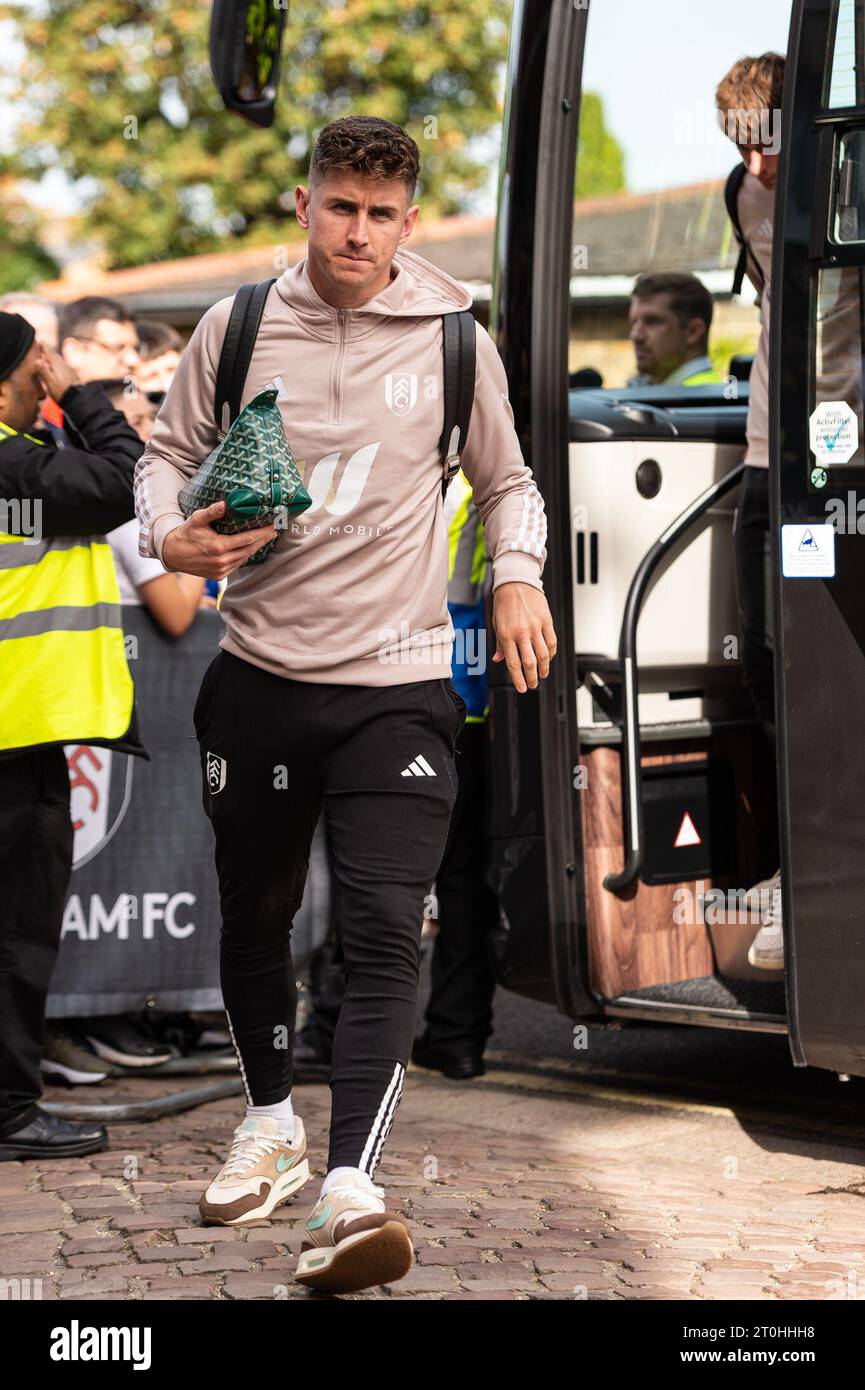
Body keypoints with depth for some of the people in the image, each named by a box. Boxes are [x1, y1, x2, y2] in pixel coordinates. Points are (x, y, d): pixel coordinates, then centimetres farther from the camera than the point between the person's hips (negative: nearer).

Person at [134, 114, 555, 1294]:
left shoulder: (454, 341, 2)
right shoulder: (237, 329, 2)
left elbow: (506, 478, 16)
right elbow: (168, 452, 13)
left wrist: (518, 578, -2)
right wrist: (171, 536, -8)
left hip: (397, 685, -2)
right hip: (259, 673, 2)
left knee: (384, 931, -15)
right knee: (253, 913, 15)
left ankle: (349, 1192, -23)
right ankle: (270, 1121, 39)